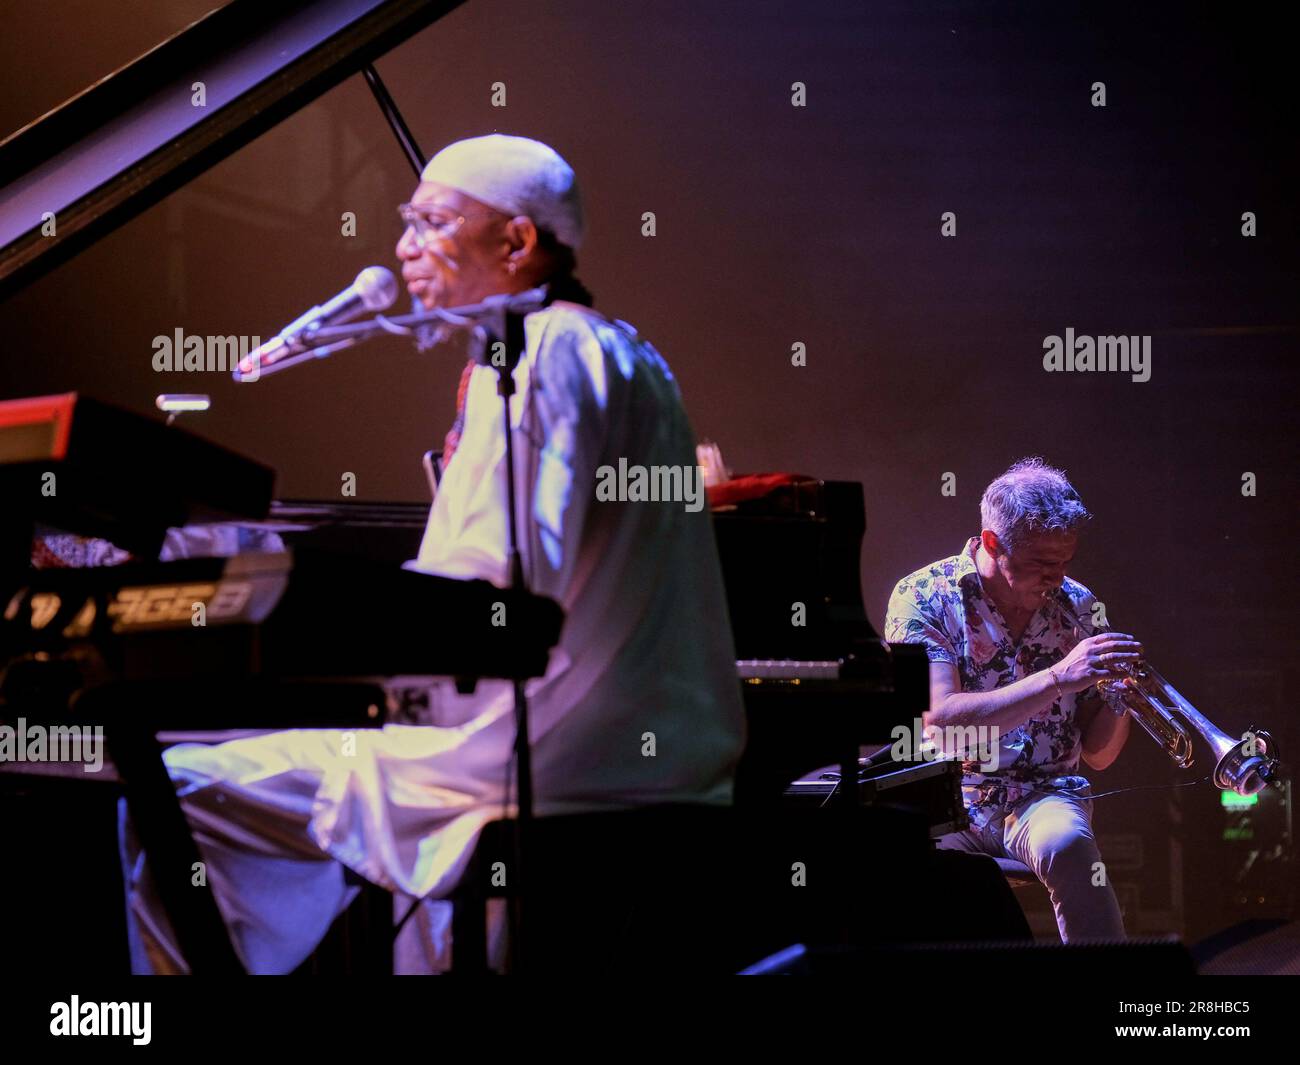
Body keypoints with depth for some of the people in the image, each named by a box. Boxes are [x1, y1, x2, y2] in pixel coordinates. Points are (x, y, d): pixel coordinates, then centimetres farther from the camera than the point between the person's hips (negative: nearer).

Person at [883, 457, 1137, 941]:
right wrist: (1057, 679, -26)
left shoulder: (1077, 606, 7)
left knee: (1067, 845, -34)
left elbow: (1096, 753, 10)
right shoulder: (924, 597, -5)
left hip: (1046, 795, 2)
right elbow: (940, 722, -21)